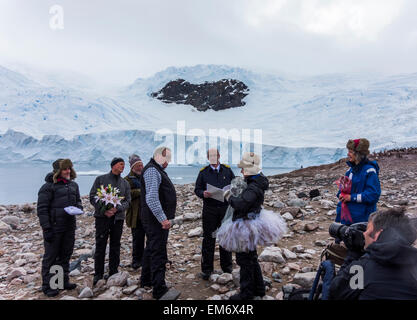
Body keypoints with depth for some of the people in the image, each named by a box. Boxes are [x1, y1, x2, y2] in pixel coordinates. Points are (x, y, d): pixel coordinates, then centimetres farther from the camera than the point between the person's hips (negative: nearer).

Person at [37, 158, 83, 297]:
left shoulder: (73, 185, 10)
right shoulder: (49, 186, -10)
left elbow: (78, 201, 21)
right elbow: (42, 209, -12)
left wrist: (78, 207, -4)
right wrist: (46, 228, -16)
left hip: (69, 226, 6)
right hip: (54, 227, -6)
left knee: (66, 254, 16)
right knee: (50, 256, 4)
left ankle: (64, 281, 30)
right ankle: (47, 286, 17)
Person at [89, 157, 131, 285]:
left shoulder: (125, 183, 12)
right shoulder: (101, 179, 4)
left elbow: (127, 202, 6)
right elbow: (92, 197, -1)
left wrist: (117, 209, -14)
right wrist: (103, 210, -15)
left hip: (118, 218, 3)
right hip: (102, 217, -3)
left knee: (115, 247, 9)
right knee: (100, 246, 0)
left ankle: (113, 273, 21)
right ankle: (98, 275, 13)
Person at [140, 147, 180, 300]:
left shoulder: (158, 170, 17)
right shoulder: (152, 170, -17)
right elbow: (151, 198, -26)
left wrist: (166, 216, 21)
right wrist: (163, 218, -26)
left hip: (159, 219, 11)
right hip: (156, 219, -11)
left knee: (151, 249, 20)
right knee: (158, 253, -7)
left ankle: (146, 280, 35)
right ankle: (159, 290, -2)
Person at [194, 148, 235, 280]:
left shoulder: (227, 170, 7)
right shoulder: (203, 172, 4)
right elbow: (197, 189, 5)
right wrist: (203, 194, -17)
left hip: (226, 208, 1)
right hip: (209, 209, -1)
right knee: (208, 239, 3)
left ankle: (227, 267, 25)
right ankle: (206, 269, 16)